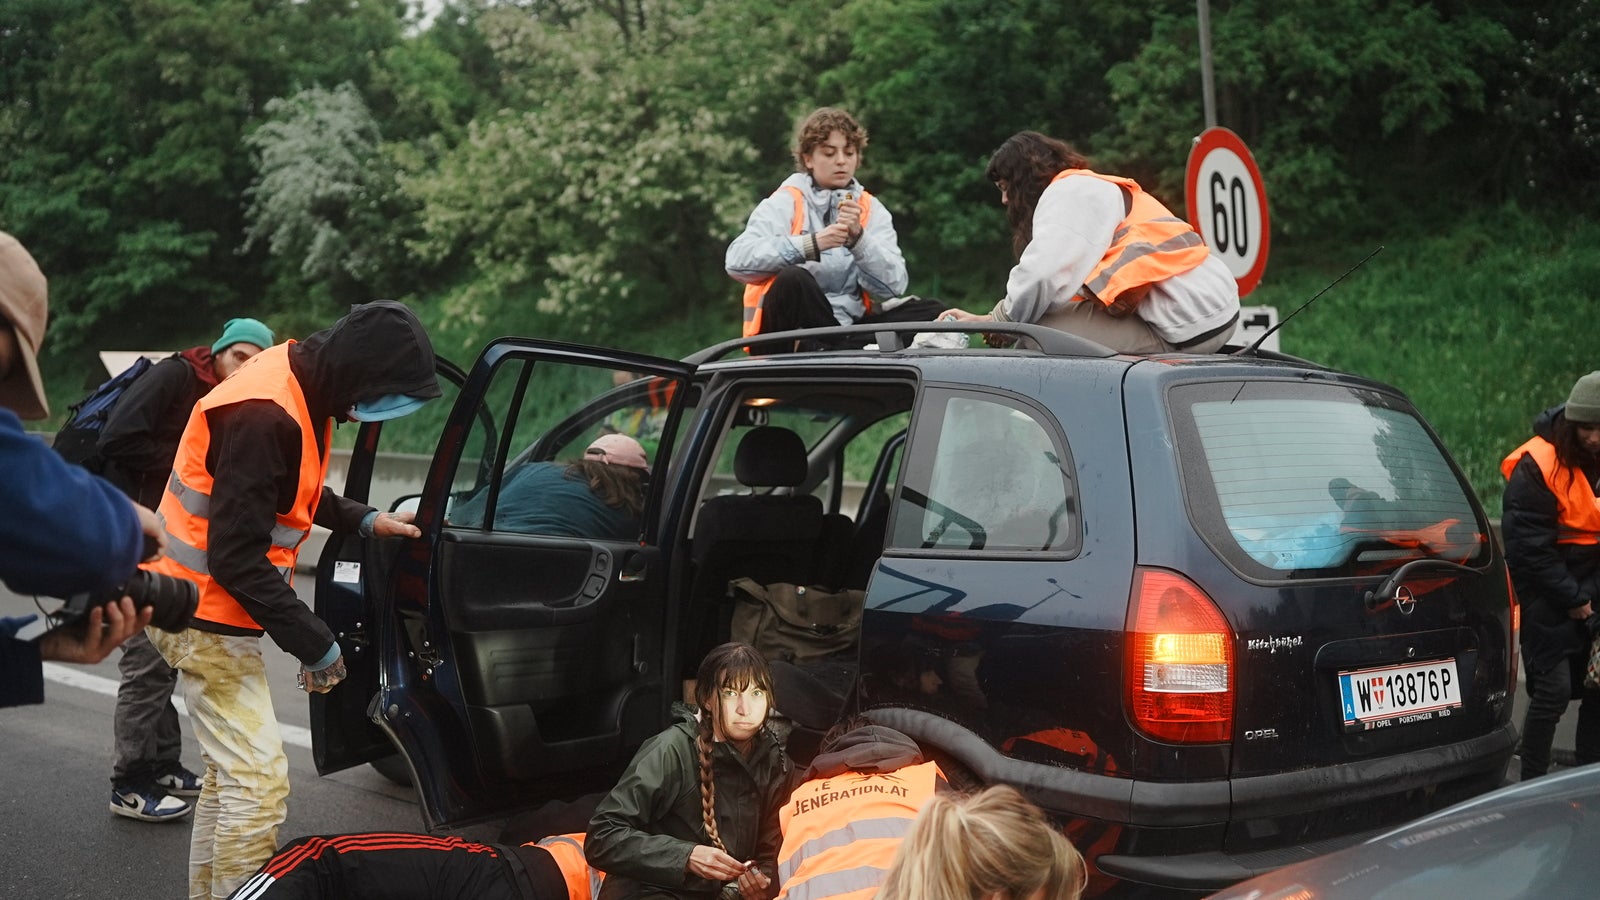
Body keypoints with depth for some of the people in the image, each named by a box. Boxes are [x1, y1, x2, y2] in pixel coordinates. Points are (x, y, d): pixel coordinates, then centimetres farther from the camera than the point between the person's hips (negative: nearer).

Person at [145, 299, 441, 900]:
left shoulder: (301, 388, 3)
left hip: (204, 606, 10)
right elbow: (236, 559, -27)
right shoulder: (264, 416, -27)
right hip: (206, 616, -10)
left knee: (232, 771, 17)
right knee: (258, 779, -11)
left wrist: (364, 520, 11)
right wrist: (315, 645, -22)